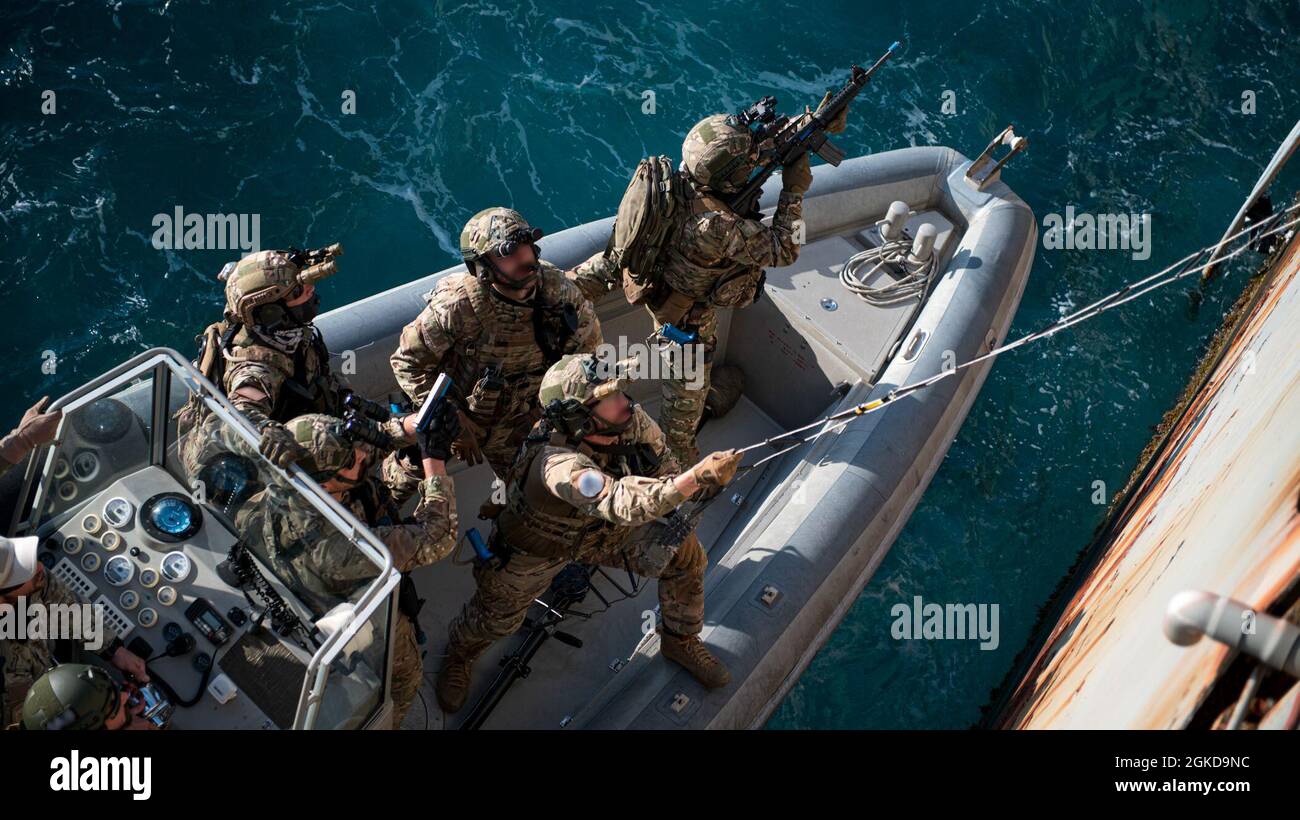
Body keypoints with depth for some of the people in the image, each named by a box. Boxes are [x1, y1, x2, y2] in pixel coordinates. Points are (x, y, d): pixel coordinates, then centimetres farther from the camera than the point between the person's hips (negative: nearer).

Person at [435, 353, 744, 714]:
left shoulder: (632, 419, -28)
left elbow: (661, 463, -7)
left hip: (602, 529, 5)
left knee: (685, 555, 1)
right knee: (496, 617, 13)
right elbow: (623, 504, -61)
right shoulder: (556, 462, -48)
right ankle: (459, 657, 50)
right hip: (537, 546, -5)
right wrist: (697, 477, -69)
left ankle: (680, 640, 28)